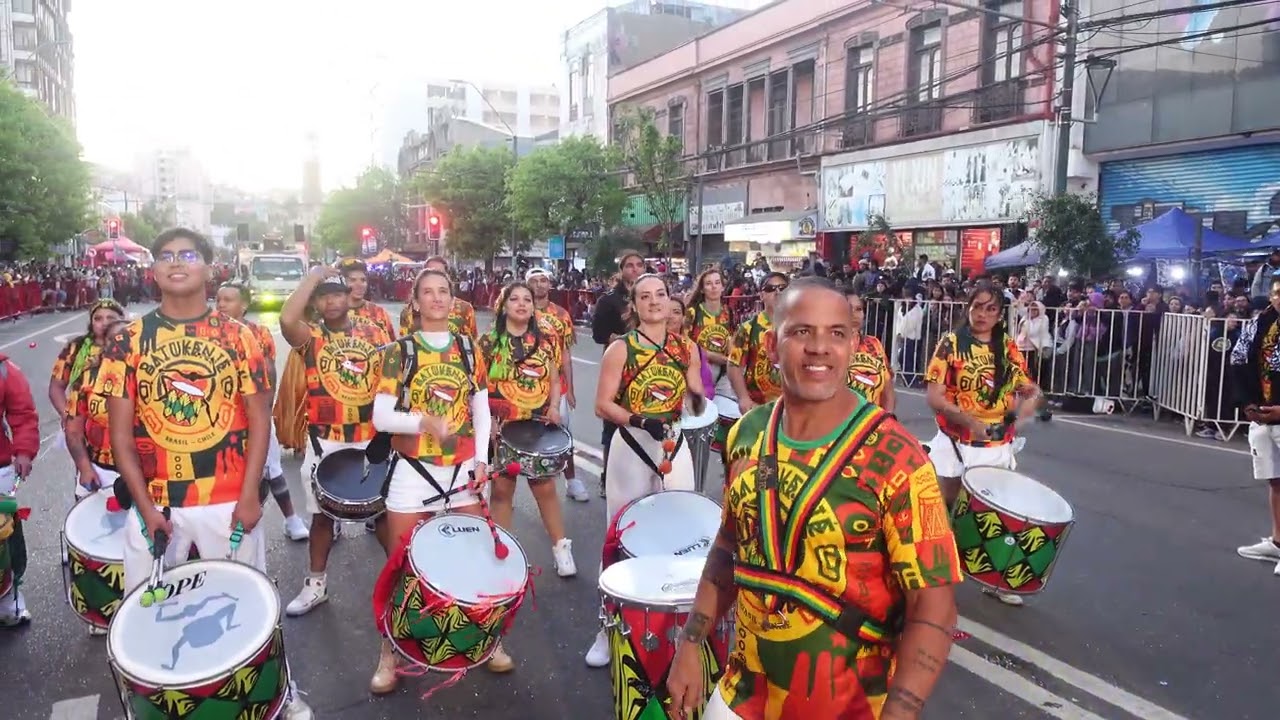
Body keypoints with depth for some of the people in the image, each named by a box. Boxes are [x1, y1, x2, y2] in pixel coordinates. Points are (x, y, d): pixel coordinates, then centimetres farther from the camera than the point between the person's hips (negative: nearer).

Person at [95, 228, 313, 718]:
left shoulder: (238, 338, -1)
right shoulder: (128, 341, 0)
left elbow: (259, 418, -2)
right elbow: (120, 430, -1)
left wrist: (249, 494, -9)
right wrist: (145, 505, -7)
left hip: (228, 501, -1)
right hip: (155, 502, 1)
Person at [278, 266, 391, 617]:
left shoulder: (376, 334, 4)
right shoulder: (310, 336, -2)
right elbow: (287, 319, -25)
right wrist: (313, 276, -15)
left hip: (373, 439, 1)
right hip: (325, 441, -1)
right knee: (322, 513, 12)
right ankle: (316, 583, 28)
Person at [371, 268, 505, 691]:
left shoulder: (469, 350, 6)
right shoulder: (399, 351, -2)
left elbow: (481, 412, 8)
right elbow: (381, 417, -8)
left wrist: (481, 459, -4)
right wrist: (423, 421, -26)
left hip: (464, 470, 2)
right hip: (413, 471, -2)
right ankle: (389, 656, 19)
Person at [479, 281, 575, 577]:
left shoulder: (547, 341, 4)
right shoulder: (489, 342, -2)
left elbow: (554, 380, 9)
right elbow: (478, 386, -2)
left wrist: (554, 408, -8)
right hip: (501, 427, -1)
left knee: (545, 486, 5)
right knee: (501, 488, 6)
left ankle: (561, 548, 18)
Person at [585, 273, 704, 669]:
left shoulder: (686, 348, 5)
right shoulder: (620, 349, -7)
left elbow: (696, 394, 15)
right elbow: (603, 405, -10)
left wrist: (699, 400, -9)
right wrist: (641, 421, -24)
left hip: (675, 445, 4)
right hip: (632, 446, -3)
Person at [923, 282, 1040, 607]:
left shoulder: (1009, 348, 4)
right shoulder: (951, 343, -9)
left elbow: (1030, 388, 11)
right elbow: (933, 396, -15)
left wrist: (1030, 400, -14)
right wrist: (968, 419, -28)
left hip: (998, 446, 4)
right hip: (955, 444, -4)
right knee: (946, 508, 8)